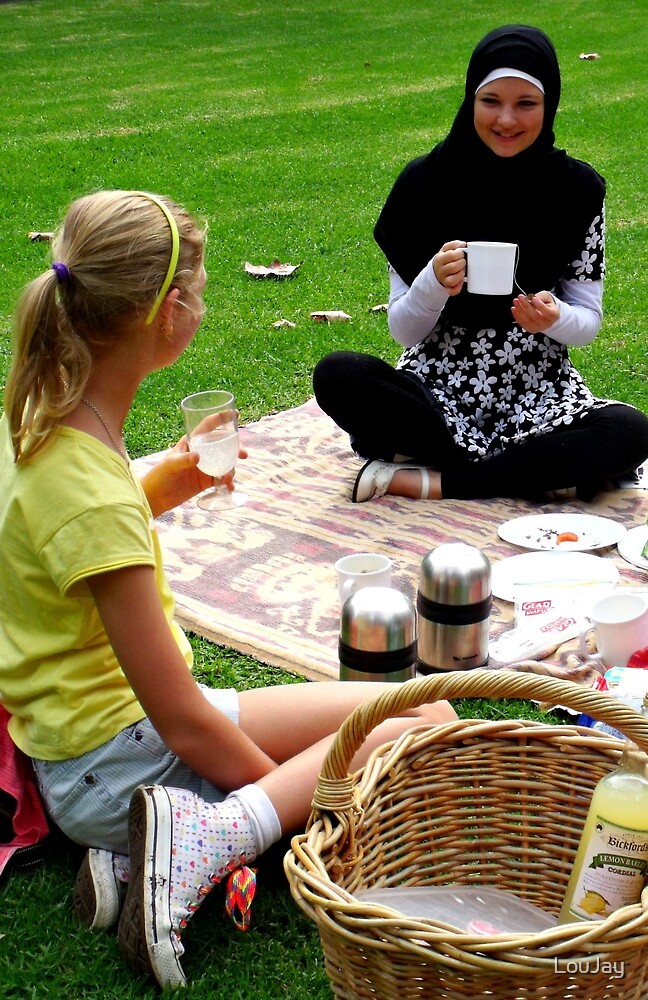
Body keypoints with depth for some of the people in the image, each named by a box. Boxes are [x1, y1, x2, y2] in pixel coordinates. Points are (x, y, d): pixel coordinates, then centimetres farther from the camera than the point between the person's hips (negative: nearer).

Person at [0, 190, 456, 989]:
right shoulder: (93, 496, -27)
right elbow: (180, 718, -21)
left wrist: (162, 487, 6)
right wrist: (297, 795, -7)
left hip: (91, 719, 9)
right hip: (113, 765, -9)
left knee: (427, 708, 5)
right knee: (428, 732, -12)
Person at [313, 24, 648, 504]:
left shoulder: (578, 189, -4)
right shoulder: (425, 181, -6)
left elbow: (588, 321, 2)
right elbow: (403, 331, -4)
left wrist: (554, 318, -21)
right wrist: (434, 284, -25)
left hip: (537, 393, 0)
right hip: (437, 391, 0)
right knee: (337, 376, -28)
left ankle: (430, 481, -20)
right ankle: (539, 470, -18)